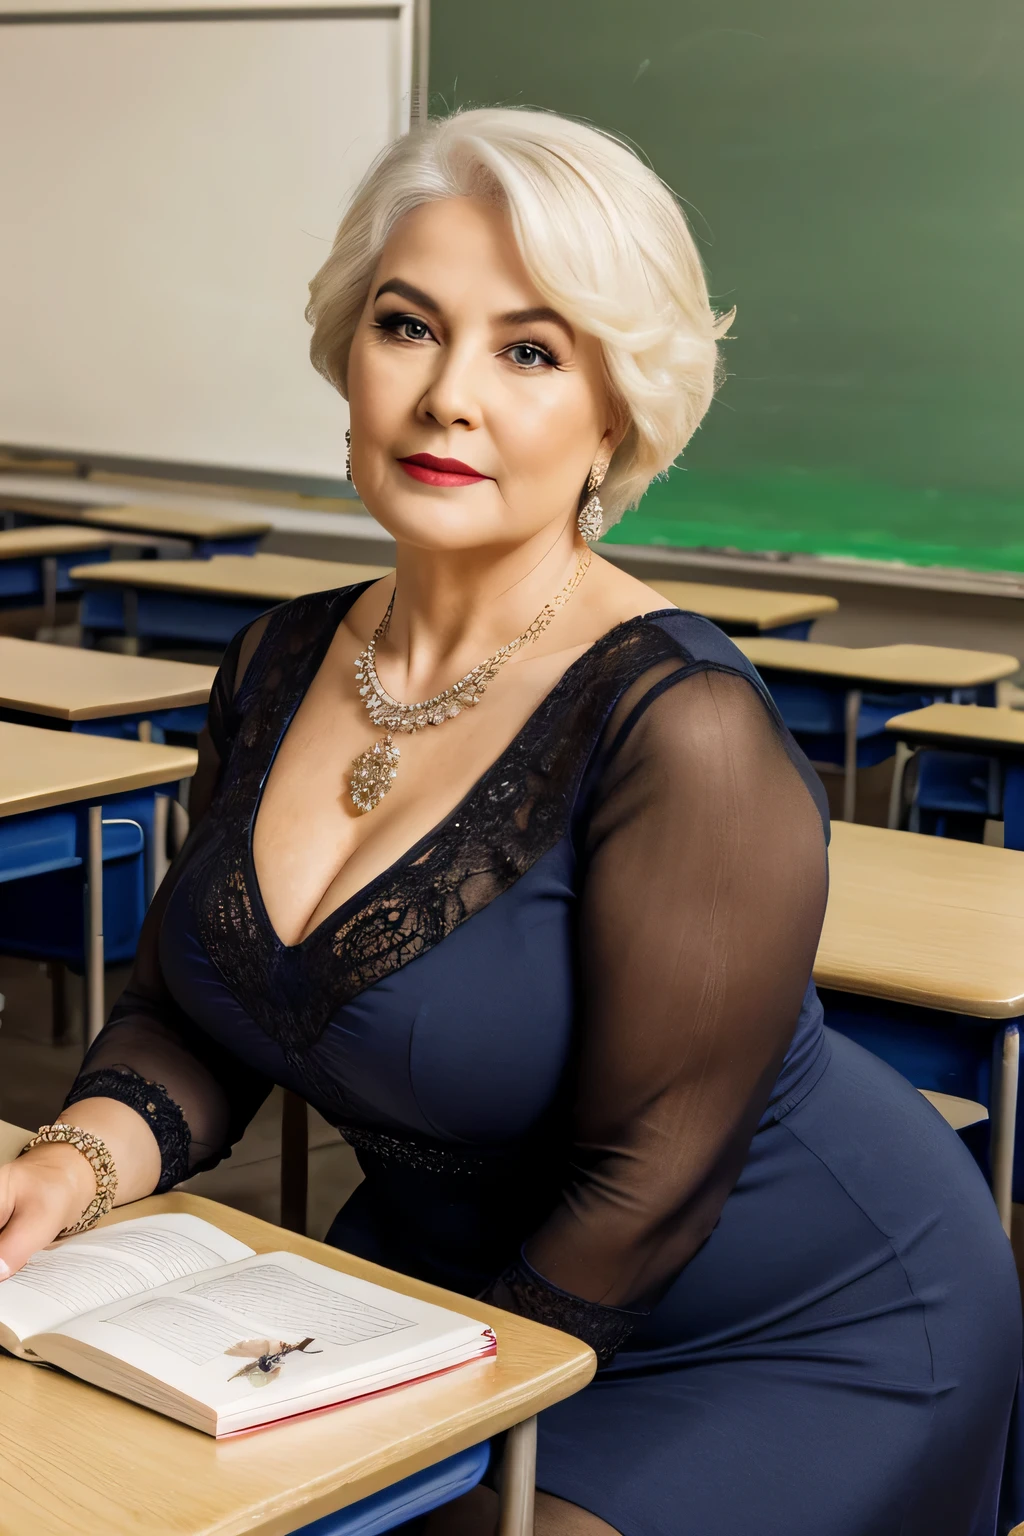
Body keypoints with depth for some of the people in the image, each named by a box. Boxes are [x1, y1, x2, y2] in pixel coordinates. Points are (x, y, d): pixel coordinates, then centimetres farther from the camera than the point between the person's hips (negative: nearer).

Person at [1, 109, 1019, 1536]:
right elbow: (188, 1018, 4)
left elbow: (643, 1183, -22)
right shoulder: (279, 665, -3)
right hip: (445, 1264, 6)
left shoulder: (681, 733, -27)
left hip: (796, 1347, -5)